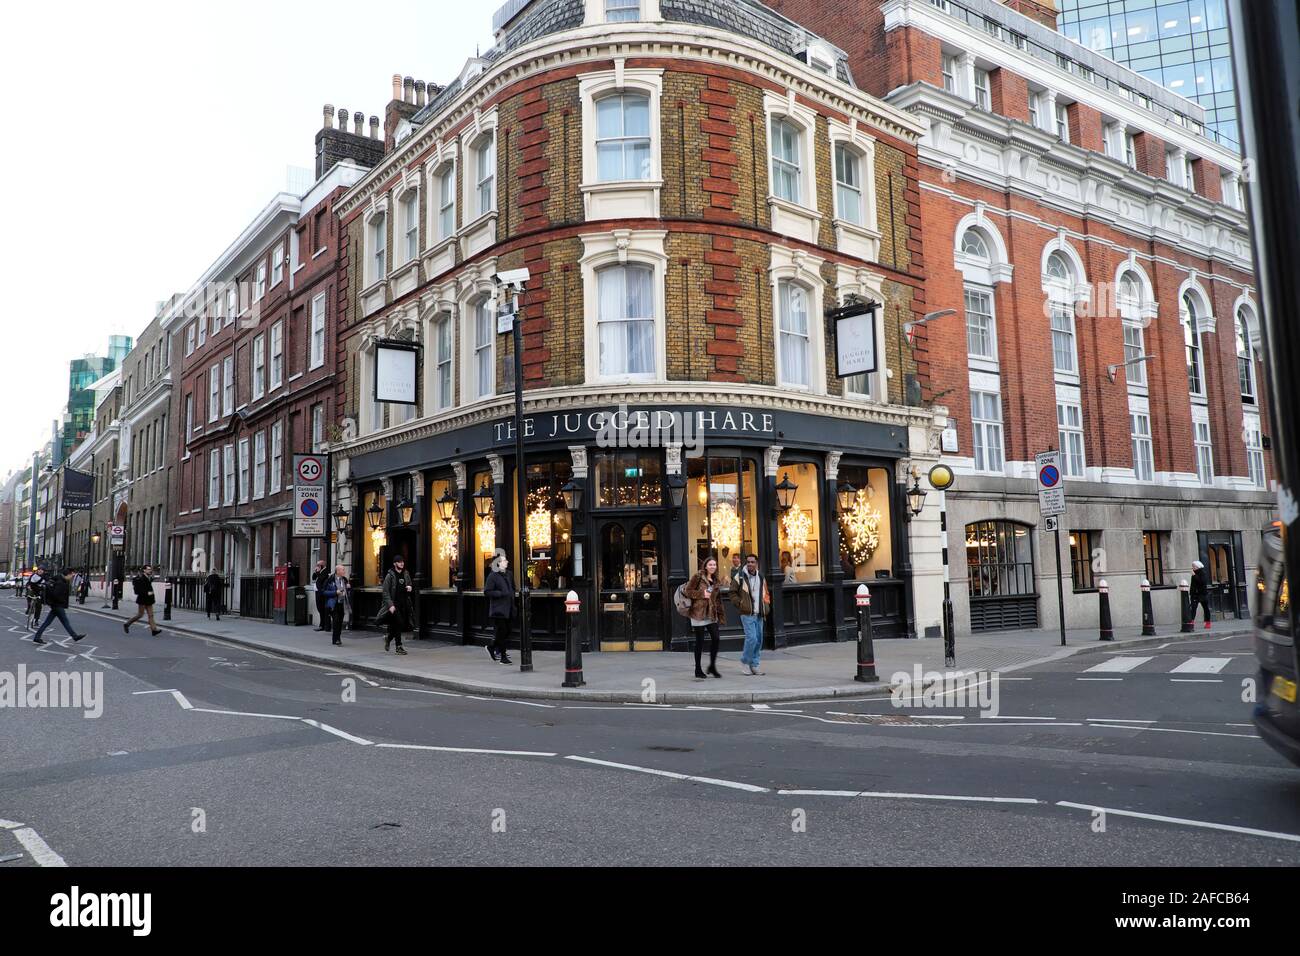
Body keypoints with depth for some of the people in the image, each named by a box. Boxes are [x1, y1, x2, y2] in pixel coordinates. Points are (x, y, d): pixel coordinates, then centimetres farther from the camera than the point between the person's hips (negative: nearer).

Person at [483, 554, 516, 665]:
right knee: (502, 632, -4)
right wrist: (501, 594, -20)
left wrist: (512, 596, 11)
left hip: (508, 609, 7)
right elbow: (487, 592, -13)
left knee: (507, 632, 8)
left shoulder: (508, 575, 13)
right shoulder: (493, 576, -9)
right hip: (498, 609, -7)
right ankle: (503, 657, 5)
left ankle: (492, 647, 28)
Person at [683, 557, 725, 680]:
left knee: (716, 639, -3)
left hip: (711, 614, 6)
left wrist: (720, 615, 11)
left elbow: (717, 599, 17)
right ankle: (698, 671, 12)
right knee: (700, 641, 1)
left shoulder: (716, 581, 14)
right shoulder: (698, 576, -4)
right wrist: (702, 594, -14)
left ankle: (712, 667, 15)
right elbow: (687, 591, -7)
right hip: (699, 613, -5)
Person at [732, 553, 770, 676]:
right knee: (751, 638, -14)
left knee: (759, 640, 7)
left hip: (759, 614, 6)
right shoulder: (740, 577, -3)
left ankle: (755, 665, 17)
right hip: (747, 614, -6)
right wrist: (740, 604, -10)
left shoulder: (761, 578, 13)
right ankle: (745, 661, 6)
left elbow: (766, 594, 23)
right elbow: (733, 593, 0)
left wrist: (766, 608, 11)